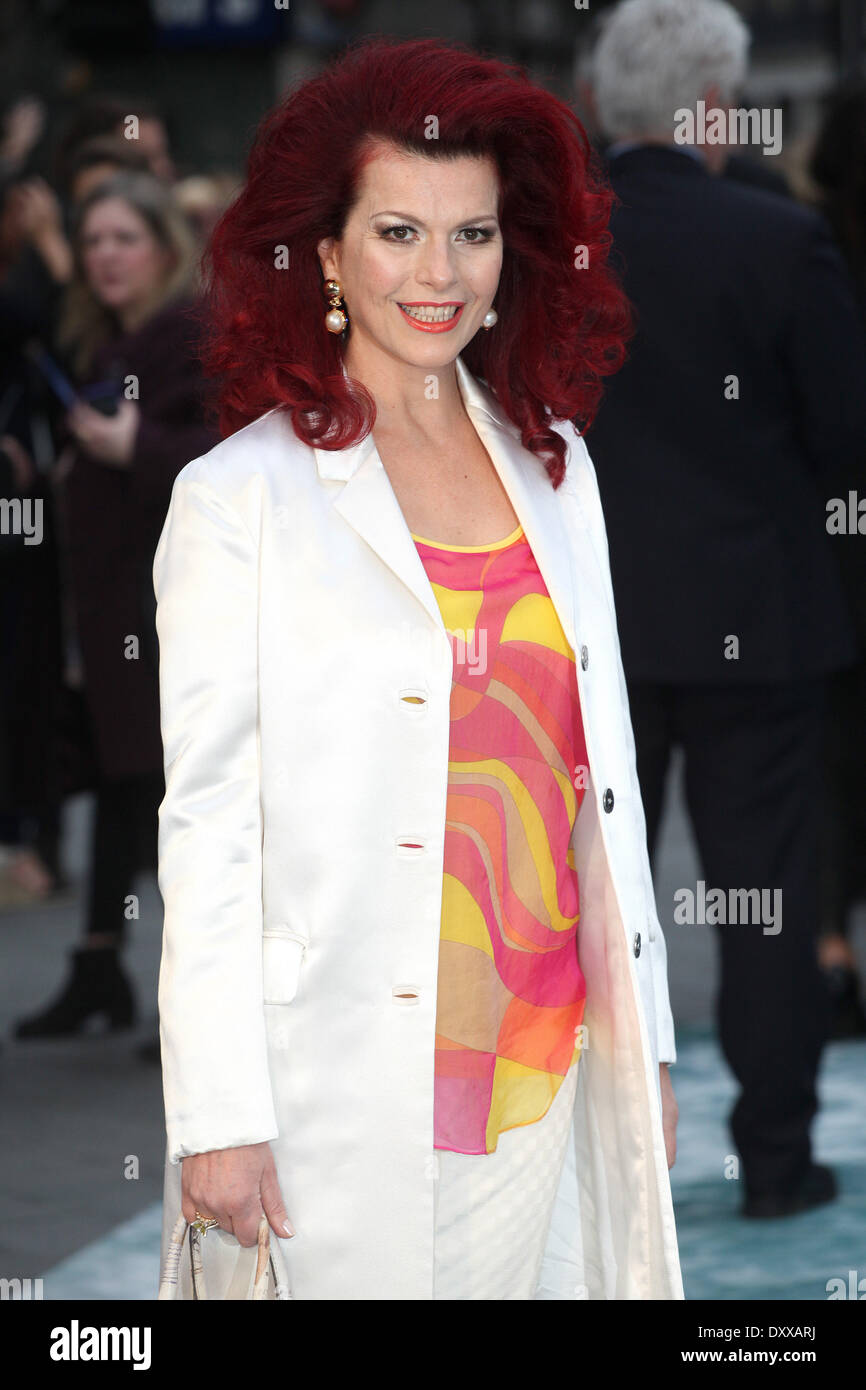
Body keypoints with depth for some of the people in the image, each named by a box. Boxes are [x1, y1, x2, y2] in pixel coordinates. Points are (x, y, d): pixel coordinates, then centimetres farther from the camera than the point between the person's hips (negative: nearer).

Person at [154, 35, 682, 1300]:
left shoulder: (553, 471, 11)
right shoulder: (240, 499, -4)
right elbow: (206, 821, -7)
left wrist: (645, 1044, 13)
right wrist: (220, 1122, -11)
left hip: (543, 1079, 5)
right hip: (340, 1090, -4)